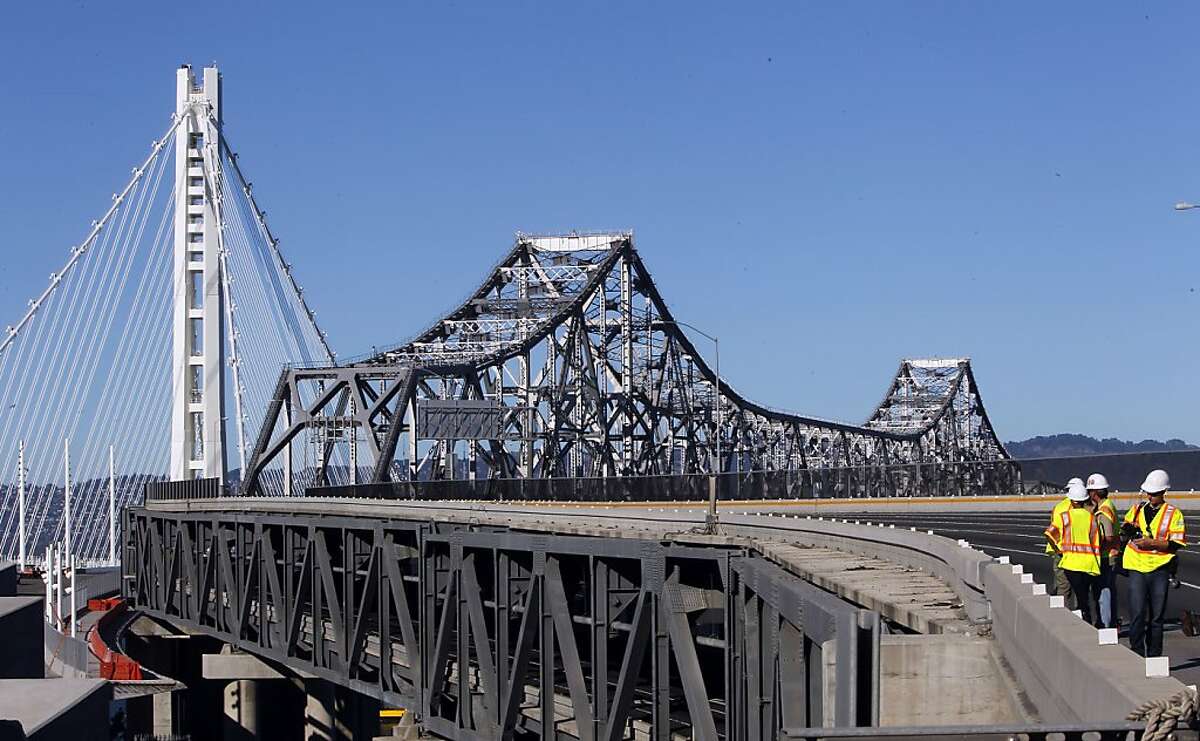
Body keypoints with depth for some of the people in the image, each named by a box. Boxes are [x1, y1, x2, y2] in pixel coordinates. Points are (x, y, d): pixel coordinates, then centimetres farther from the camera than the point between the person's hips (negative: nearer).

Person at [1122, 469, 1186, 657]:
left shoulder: (1174, 514, 0)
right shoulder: (1136, 509, 10)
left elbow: (1177, 544, -7)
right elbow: (1123, 536, 19)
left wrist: (1153, 543, -19)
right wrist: (1127, 530, -4)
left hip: (1160, 570, -1)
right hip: (1137, 567, 1)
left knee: (1156, 617, 7)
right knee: (1137, 615, -8)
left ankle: (1154, 657, 16)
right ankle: (1137, 656, -4)